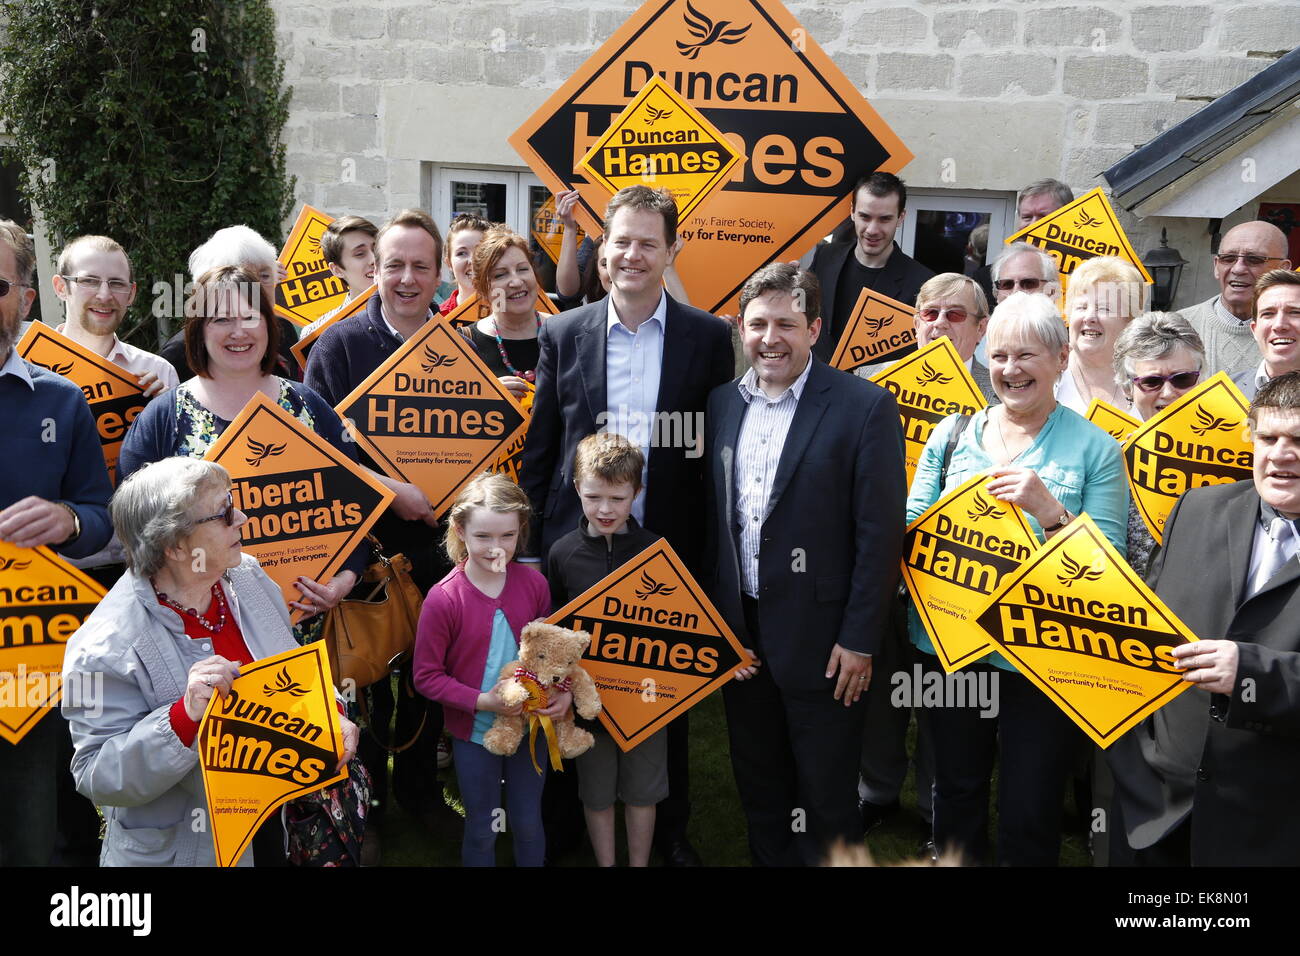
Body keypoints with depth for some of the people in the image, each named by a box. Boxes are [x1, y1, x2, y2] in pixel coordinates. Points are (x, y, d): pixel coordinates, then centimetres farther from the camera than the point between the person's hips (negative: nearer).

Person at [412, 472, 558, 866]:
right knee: (482, 831, 17)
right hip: (474, 734, -2)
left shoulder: (533, 583, -9)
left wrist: (564, 690, -12)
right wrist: (482, 701, -22)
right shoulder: (443, 599, -19)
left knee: (529, 824, 20)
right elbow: (426, 676, -14)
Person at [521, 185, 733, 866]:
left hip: (670, 547, 0)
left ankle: (669, 827, 33)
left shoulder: (708, 337, -2)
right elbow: (539, 447, 5)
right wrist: (534, 537, 2)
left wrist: (708, 543, -3)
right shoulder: (563, 334, 2)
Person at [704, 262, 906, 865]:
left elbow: (881, 533, -12)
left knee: (827, 800, 10)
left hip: (820, 638, -5)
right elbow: (710, 519, 9)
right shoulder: (723, 403, 6)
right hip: (739, 634, 5)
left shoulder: (865, 407, -11)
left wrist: (859, 640, -13)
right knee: (758, 791, 20)